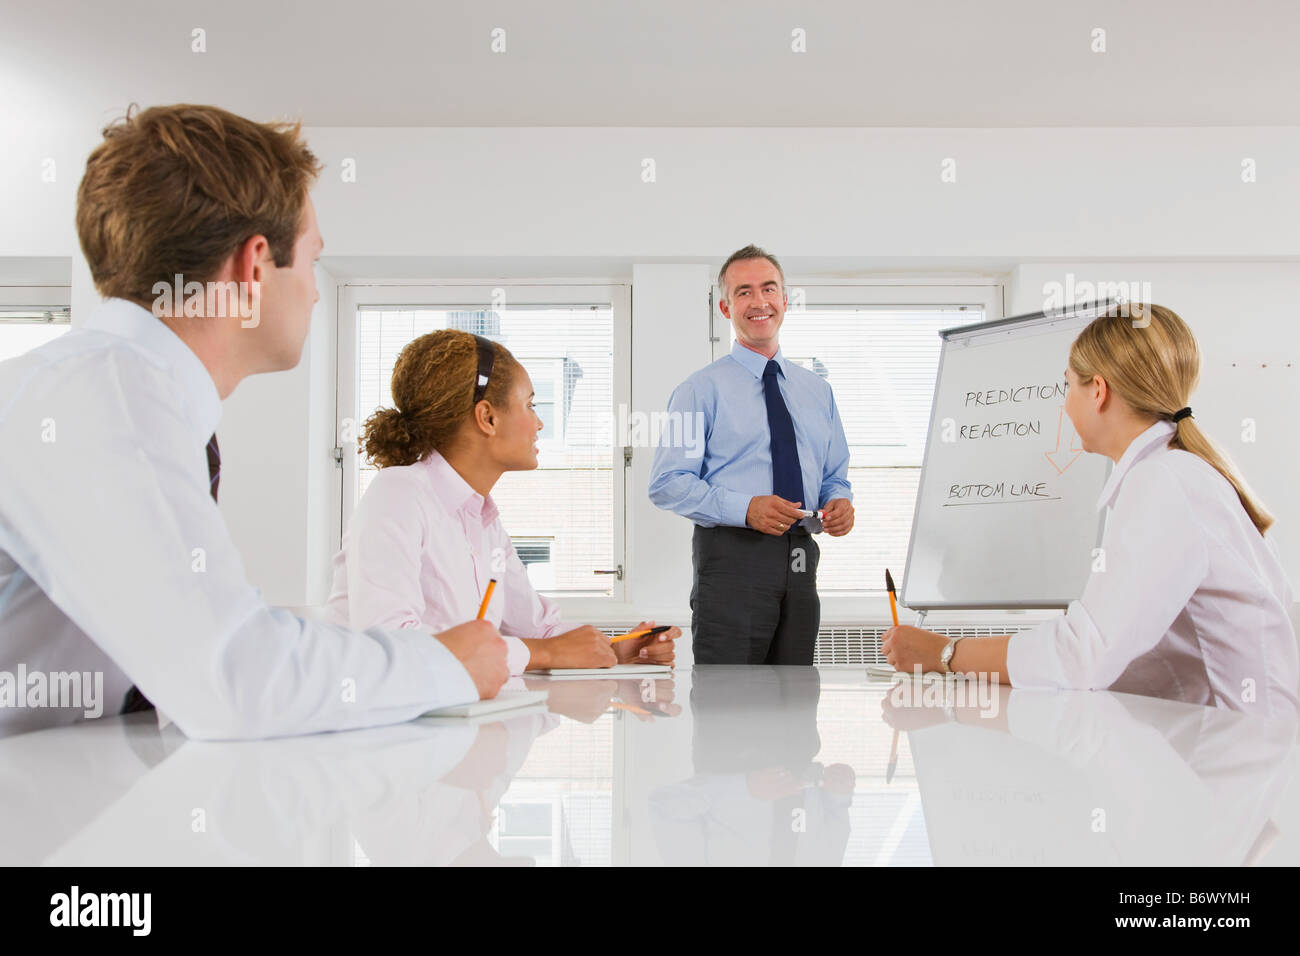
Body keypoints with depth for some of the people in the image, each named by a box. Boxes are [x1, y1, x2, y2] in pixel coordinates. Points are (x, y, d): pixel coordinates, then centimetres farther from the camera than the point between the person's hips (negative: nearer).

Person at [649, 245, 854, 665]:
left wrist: (840, 501, -4)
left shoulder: (817, 390, 16)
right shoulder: (700, 390, 0)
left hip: (800, 560, 5)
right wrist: (745, 508, -20)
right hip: (732, 557, -5)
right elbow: (666, 484, -7)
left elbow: (835, 476, 21)